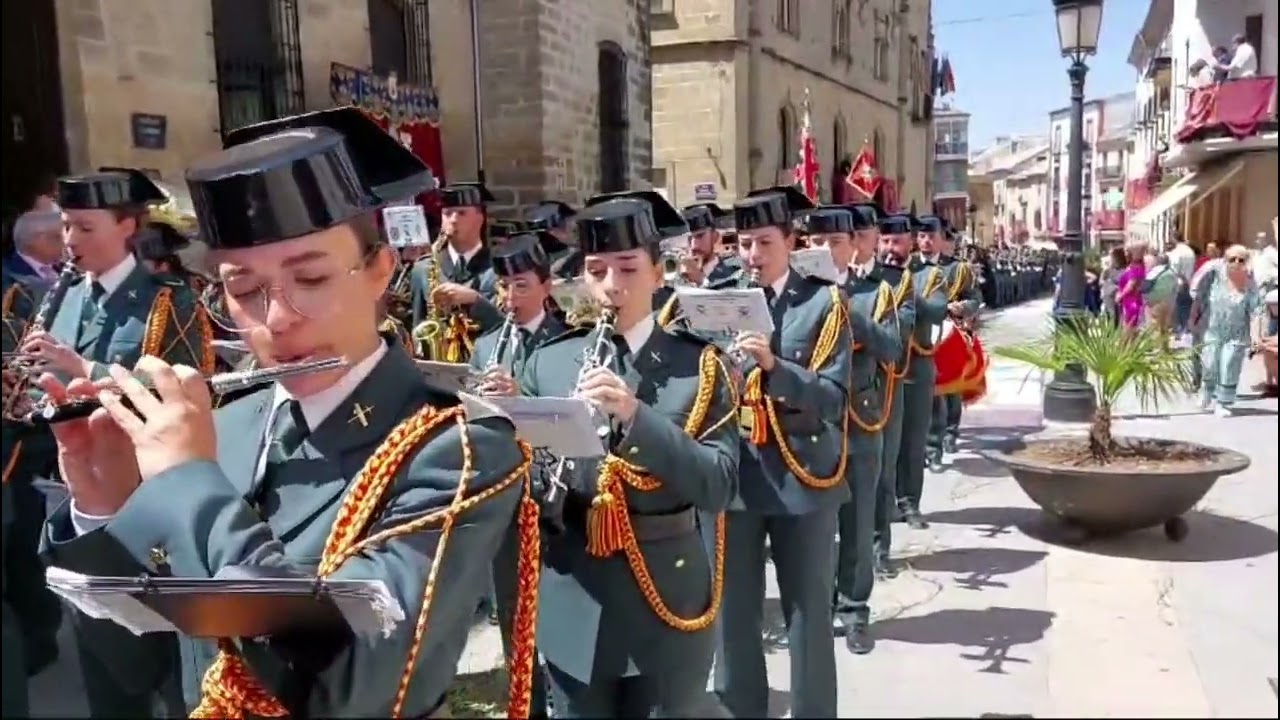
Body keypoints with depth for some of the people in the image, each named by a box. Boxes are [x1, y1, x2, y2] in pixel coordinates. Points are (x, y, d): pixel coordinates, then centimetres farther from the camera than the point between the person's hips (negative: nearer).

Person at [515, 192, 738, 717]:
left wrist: (636, 414, -25)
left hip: (667, 599, -1)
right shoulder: (547, 364, 2)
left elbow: (718, 488, -12)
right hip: (572, 605, 2)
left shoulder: (699, 366, -4)